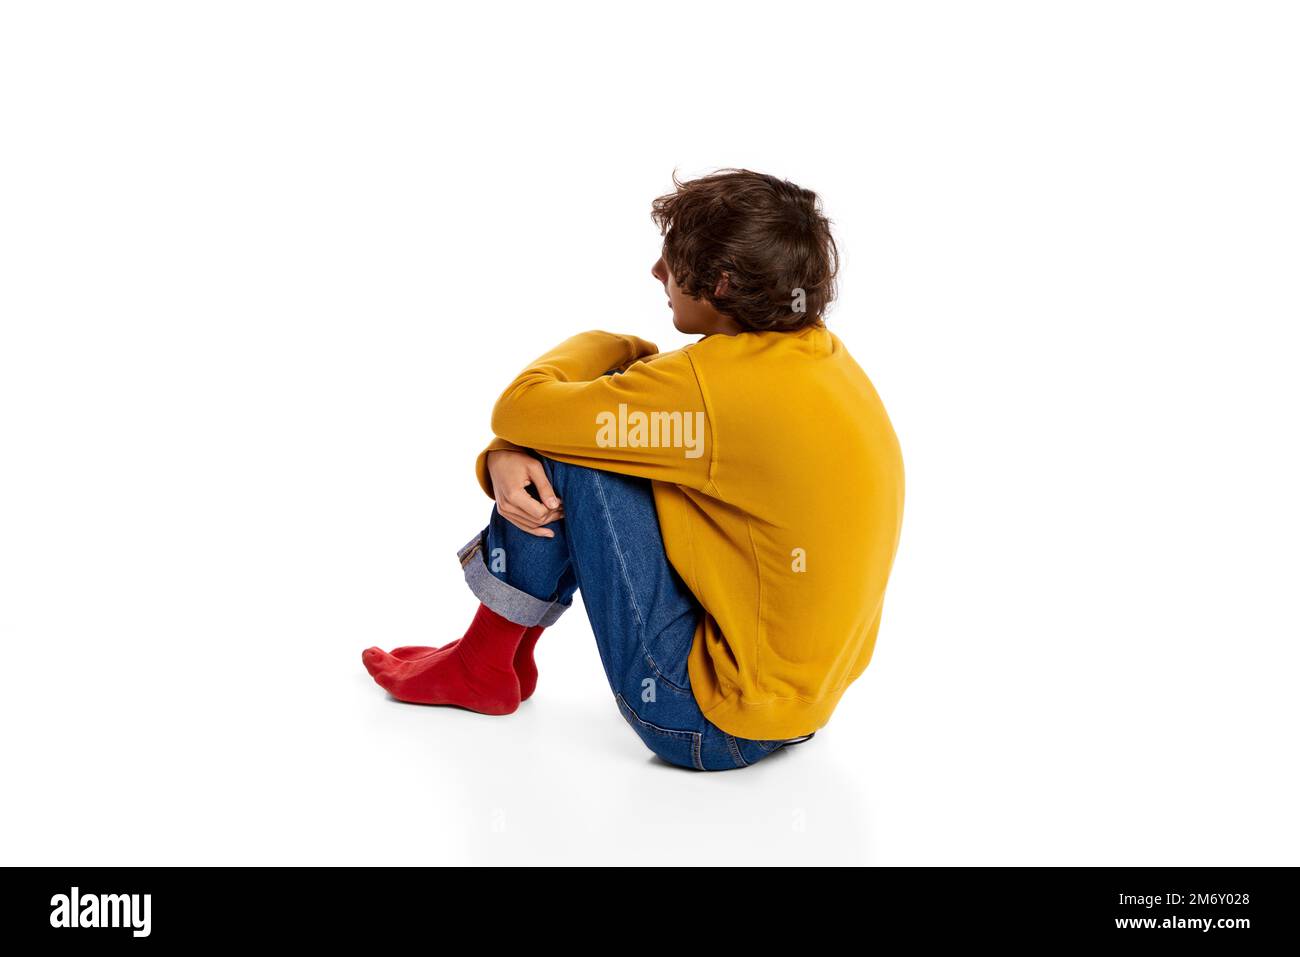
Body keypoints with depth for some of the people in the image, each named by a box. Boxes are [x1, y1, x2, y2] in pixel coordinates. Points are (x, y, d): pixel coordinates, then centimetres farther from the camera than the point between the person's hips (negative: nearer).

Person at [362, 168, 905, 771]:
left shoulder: (723, 382, -26)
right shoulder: (816, 352, 3)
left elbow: (519, 409, -17)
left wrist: (607, 347, 1)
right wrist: (506, 458, -10)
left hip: (714, 721, -9)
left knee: (567, 454, -10)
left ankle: (483, 664, 11)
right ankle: (506, 656, 24)